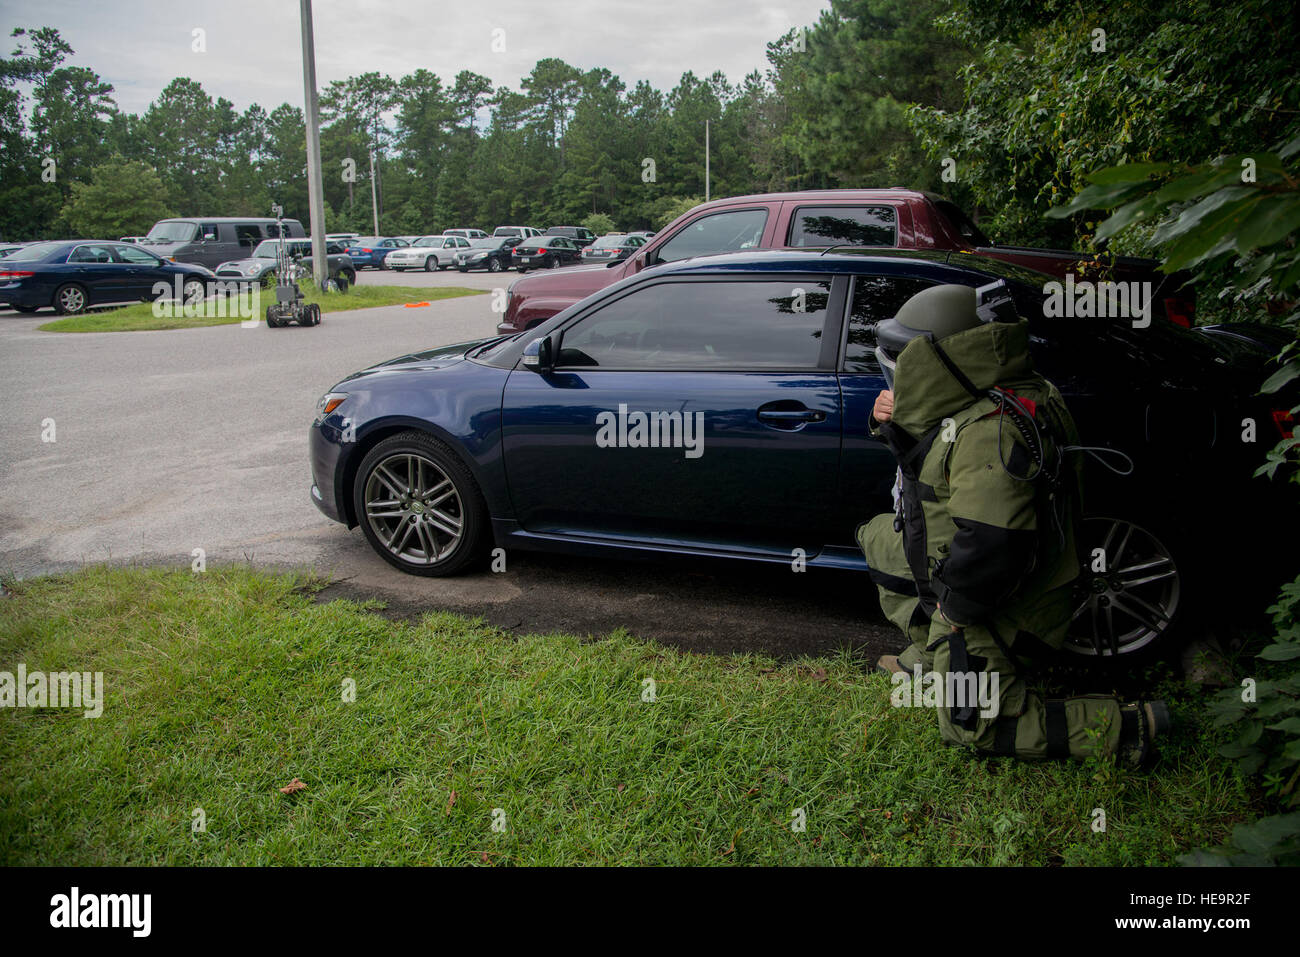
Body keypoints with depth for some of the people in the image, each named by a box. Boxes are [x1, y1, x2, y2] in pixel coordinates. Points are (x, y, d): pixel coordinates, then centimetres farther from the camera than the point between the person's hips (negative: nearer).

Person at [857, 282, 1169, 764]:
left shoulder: (989, 433, -34)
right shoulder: (975, 401, -2)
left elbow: (988, 549, -42)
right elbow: (924, 452, 15)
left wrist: (954, 603, -23)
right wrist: (892, 422, -7)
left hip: (999, 611, -10)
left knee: (972, 724, 4)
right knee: (879, 536, 20)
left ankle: (1124, 727, 2)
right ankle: (933, 657, 26)